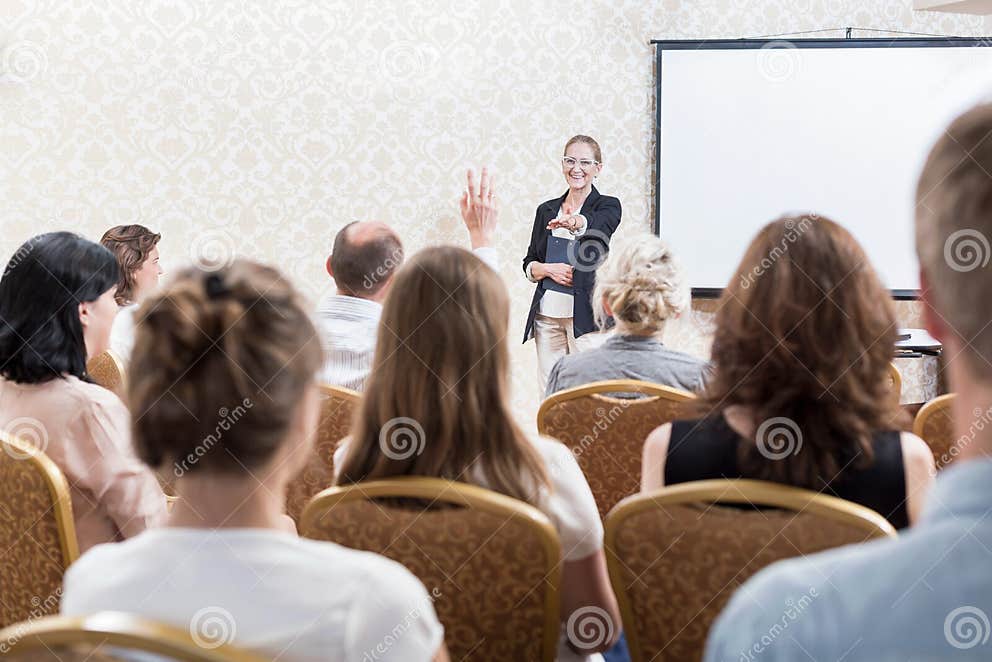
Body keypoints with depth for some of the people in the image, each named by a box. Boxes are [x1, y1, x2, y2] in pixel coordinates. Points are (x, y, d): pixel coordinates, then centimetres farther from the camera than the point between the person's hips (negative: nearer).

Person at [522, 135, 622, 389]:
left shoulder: (608, 206, 0)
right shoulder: (546, 210, 13)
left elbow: (597, 224, -24)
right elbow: (529, 265, 15)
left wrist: (574, 223, -46)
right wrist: (549, 269, -7)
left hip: (585, 314, -4)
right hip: (547, 313, 4)